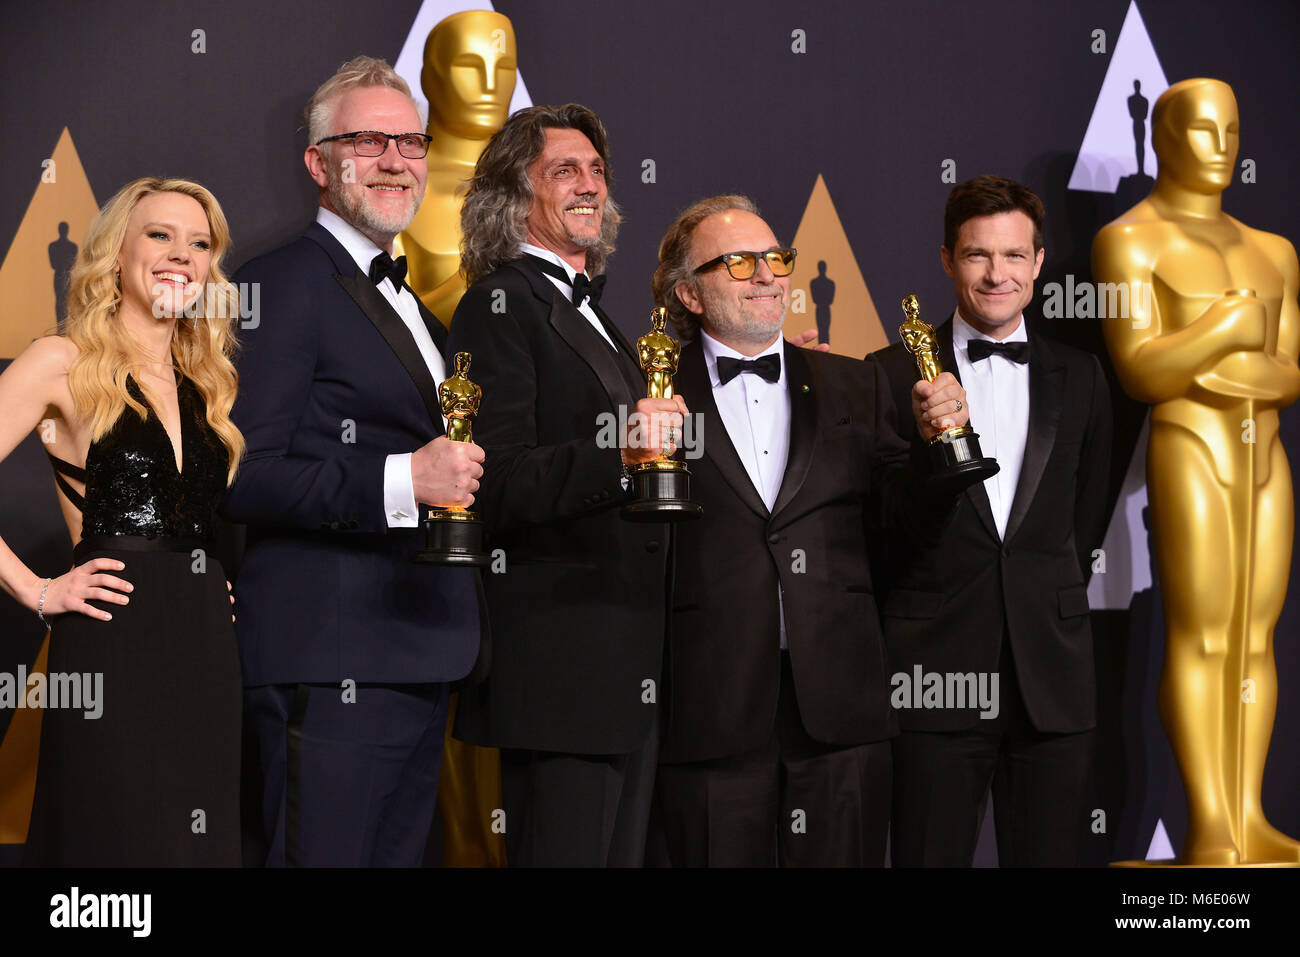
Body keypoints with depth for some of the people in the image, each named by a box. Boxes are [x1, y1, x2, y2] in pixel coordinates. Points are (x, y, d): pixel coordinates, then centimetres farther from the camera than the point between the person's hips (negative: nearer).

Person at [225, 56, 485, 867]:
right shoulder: (283, 285, -8)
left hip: (420, 665, 9)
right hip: (328, 667, -9)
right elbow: (241, 478, -17)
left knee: (401, 852, 12)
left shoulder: (409, 304, 22)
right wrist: (399, 482, -22)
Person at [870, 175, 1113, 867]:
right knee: (929, 856, 1)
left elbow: (1086, 517, 18)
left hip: (1053, 679, 3)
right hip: (934, 672, -2)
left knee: (1049, 853, 6)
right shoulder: (893, 375, 2)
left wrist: (1051, 599, 11)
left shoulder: (1079, 377, 11)